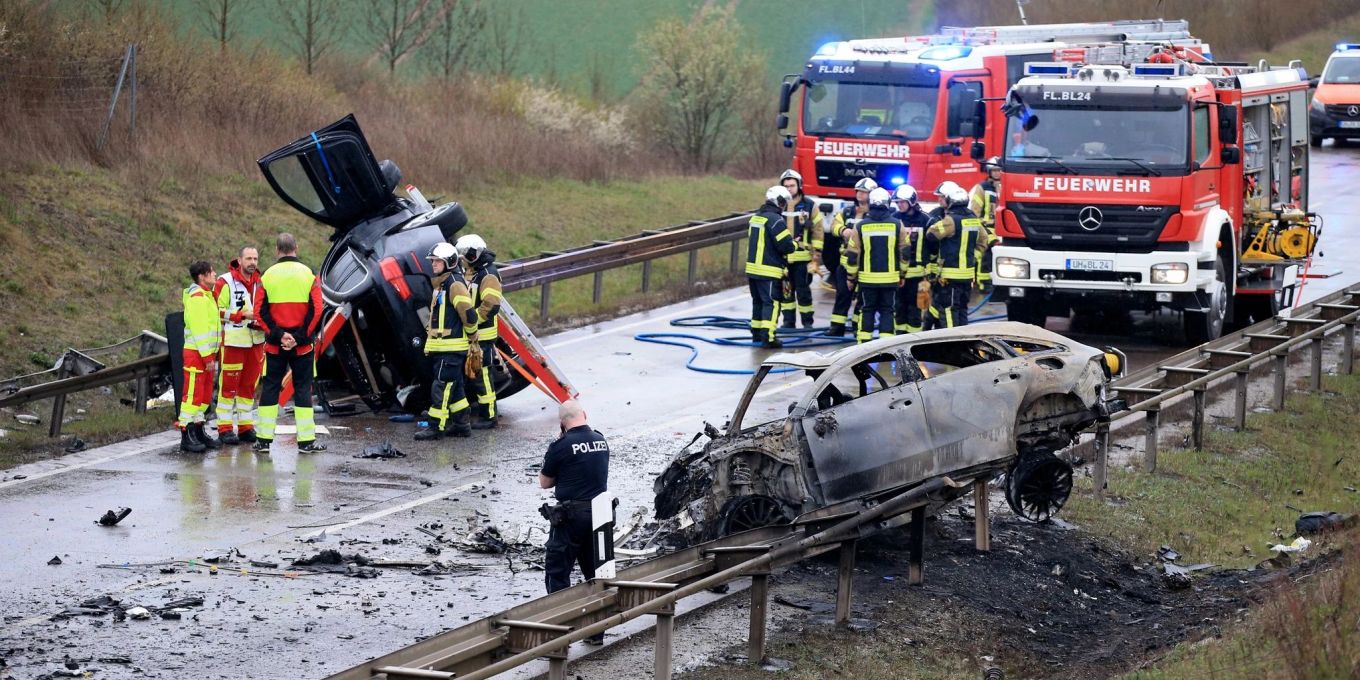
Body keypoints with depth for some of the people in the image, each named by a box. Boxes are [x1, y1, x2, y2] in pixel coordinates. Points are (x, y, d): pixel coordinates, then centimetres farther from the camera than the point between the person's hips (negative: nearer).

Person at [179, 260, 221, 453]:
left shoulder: (206, 296, 18)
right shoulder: (197, 297, -15)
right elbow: (199, 329, -20)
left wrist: (213, 355, 19)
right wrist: (207, 357, -21)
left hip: (207, 353, 10)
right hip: (196, 353, -10)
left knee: (205, 394, 15)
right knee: (192, 394, -8)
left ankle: (198, 430, 23)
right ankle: (187, 436, -7)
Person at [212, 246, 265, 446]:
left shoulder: (260, 283, 11)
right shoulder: (225, 282, -7)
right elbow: (217, 311, -11)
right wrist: (242, 314, -17)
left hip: (256, 341, 6)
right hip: (233, 341, -6)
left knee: (249, 385, 11)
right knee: (228, 384, -4)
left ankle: (246, 427, 18)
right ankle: (225, 428, 0)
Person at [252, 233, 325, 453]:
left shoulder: (267, 276, 0)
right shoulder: (308, 274, -3)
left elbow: (260, 312, -6)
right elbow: (316, 310, -10)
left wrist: (278, 335, -8)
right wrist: (300, 337, -9)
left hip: (275, 344, 1)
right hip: (302, 345, -1)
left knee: (270, 388, 8)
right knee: (303, 389, 5)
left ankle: (264, 439, 7)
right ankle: (307, 440, 3)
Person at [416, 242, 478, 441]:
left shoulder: (455, 284, -15)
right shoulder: (439, 284, 17)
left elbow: (469, 314, -20)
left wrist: (472, 337, -8)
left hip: (452, 348, -10)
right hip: (441, 347, 10)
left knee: (441, 386, -9)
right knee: (454, 387, 15)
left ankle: (436, 426, -8)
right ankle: (462, 425, 21)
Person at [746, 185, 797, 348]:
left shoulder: (755, 217, 12)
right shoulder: (775, 219, -16)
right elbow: (786, 246, -20)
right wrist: (795, 244, 3)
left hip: (752, 267, 9)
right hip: (769, 271, -9)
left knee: (758, 301, 19)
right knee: (771, 303, -7)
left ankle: (757, 333, 27)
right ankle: (767, 337, -15)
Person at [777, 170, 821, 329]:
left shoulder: (809, 206, 1)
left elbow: (817, 231, 1)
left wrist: (816, 255, -3)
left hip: (802, 257, -3)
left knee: (803, 290, 0)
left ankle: (807, 321, 9)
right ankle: (788, 320, 17)